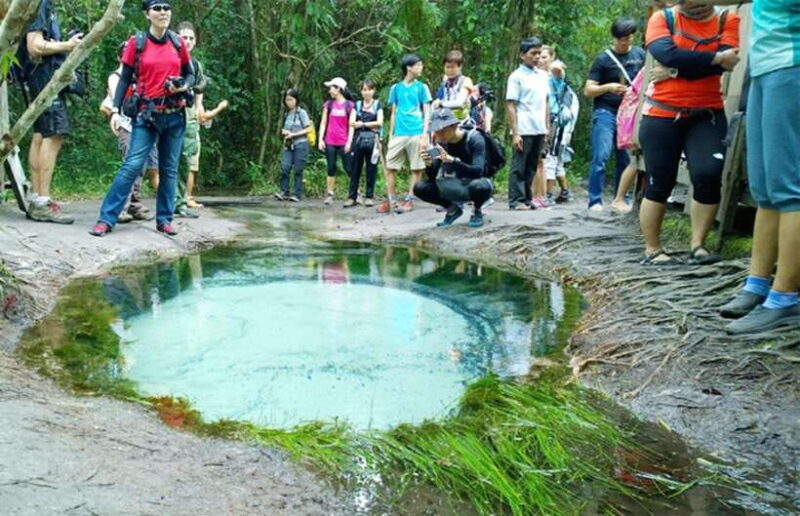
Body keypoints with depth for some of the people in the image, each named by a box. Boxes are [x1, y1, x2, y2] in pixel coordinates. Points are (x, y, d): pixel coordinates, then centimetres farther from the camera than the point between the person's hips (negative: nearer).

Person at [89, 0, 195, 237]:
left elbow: (190, 74, 14)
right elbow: (125, 78, 1)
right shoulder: (136, 43, 0)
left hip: (175, 114, 3)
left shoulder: (178, 43, 6)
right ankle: (106, 219, -6)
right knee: (132, 166, -10)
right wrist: (116, 110, -8)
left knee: (169, 168, 8)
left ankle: (164, 219, 17)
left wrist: (184, 86, -9)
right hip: (146, 114, -3)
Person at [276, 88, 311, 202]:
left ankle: (297, 195, 3)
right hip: (288, 145, 5)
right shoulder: (287, 114, 13)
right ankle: (284, 192, -5)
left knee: (298, 170, -2)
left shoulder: (301, 113, -3)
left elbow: (308, 129, -6)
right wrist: (284, 132, -1)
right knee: (284, 168, -10)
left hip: (300, 145, -4)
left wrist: (293, 134, -13)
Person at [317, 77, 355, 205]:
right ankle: (330, 194, 9)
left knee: (348, 168, -2)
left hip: (344, 143, -3)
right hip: (330, 143, 3)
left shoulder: (349, 105, 2)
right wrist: (320, 139, 1)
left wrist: (349, 142, -9)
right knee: (331, 168, 5)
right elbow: (323, 123, 10)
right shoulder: (328, 104, 10)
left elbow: (351, 125, -1)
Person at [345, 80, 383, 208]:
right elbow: (352, 122, 2)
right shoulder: (357, 105, 13)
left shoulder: (378, 104, 8)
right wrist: (371, 125, -11)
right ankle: (352, 197, 2)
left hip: (372, 139, -2)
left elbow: (379, 122, -3)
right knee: (354, 169, 0)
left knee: (371, 169, 0)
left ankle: (369, 196, 7)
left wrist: (363, 124, -6)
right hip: (358, 139, 2)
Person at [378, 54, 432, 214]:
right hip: (398, 134, 2)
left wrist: (425, 135, -7)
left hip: (416, 134, -2)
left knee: (416, 169, 0)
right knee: (390, 168, -1)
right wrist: (390, 135, 10)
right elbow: (393, 113, 15)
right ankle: (391, 201, 8)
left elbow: (427, 113, 3)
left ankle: (409, 200, 9)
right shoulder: (396, 88, 11)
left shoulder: (422, 87, 5)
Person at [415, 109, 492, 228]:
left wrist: (452, 160, -46)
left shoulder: (474, 139, -21)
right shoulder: (441, 143, -8)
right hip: (455, 189, 4)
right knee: (419, 188, -15)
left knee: (480, 186, -40)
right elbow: (432, 177, -7)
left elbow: (478, 171, -34)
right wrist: (428, 164, -30)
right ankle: (453, 209, 8)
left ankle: (477, 211, -5)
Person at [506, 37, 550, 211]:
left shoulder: (542, 76, 14)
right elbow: (510, 106, -7)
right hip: (523, 130, -6)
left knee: (531, 167, 10)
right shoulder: (516, 77, -3)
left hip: (539, 130, 6)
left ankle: (526, 198, 17)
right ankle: (516, 200, 2)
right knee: (518, 167, -1)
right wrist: (515, 133, -13)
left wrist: (547, 127, 13)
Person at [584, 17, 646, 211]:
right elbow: (588, 90, -2)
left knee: (626, 159, 6)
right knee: (601, 157, -13)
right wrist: (608, 87, -19)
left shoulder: (640, 55, 9)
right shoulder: (604, 59, -1)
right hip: (606, 113, -4)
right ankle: (595, 200, -9)